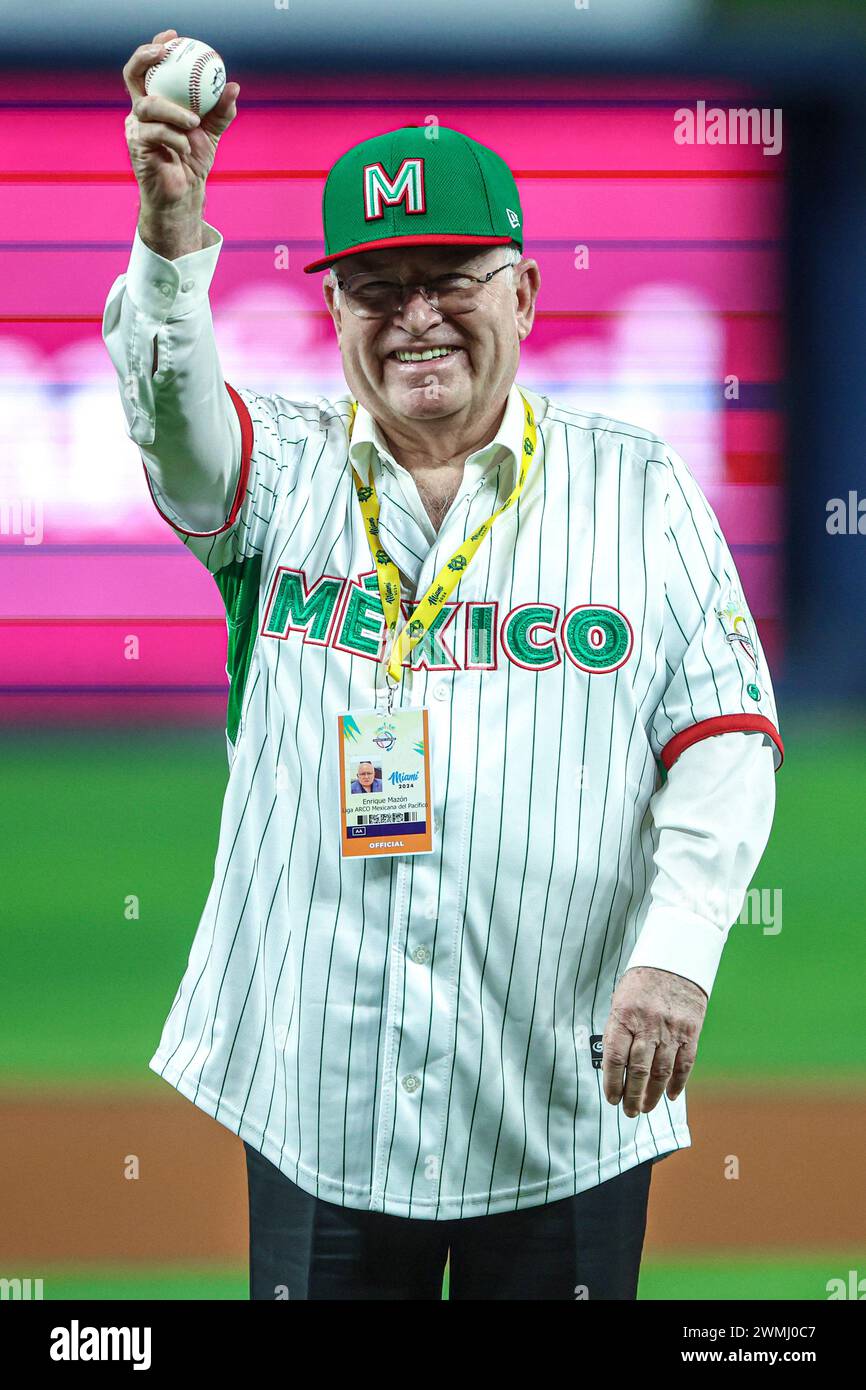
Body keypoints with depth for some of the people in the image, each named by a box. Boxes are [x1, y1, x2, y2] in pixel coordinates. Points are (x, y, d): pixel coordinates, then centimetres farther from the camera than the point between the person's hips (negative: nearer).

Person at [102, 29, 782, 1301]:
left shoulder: (638, 490, 4)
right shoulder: (283, 473, 5)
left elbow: (723, 742, -1)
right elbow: (172, 411, -17)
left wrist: (676, 951, -16)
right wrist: (170, 232, -37)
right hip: (315, 1095, 1)